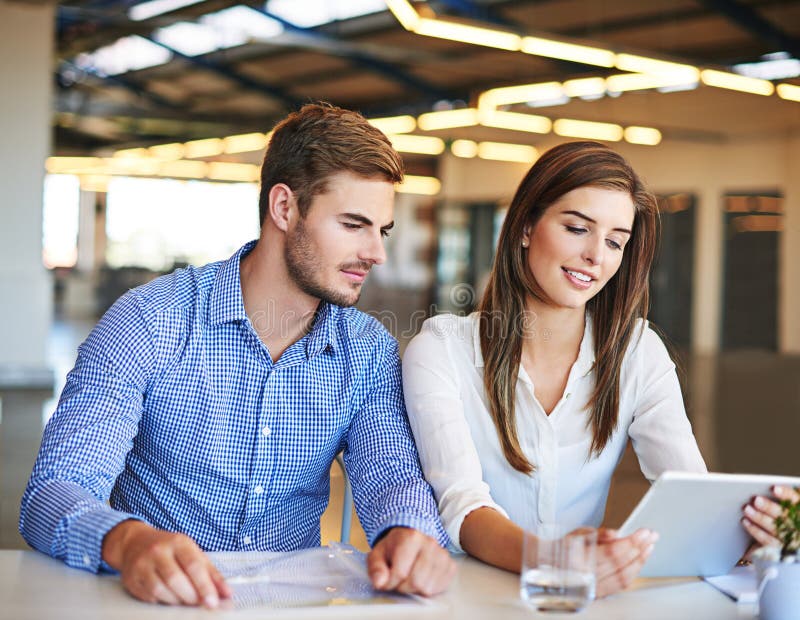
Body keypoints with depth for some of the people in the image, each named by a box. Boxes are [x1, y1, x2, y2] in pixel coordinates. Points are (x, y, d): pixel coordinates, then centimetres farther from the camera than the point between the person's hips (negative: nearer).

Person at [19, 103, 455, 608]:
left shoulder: (370, 351, 5)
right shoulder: (150, 322, -10)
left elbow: (390, 473, -5)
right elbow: (52, 495, -16)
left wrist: (409, 531, -31)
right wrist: (128, 541, -39)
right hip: (158, 600, -2)